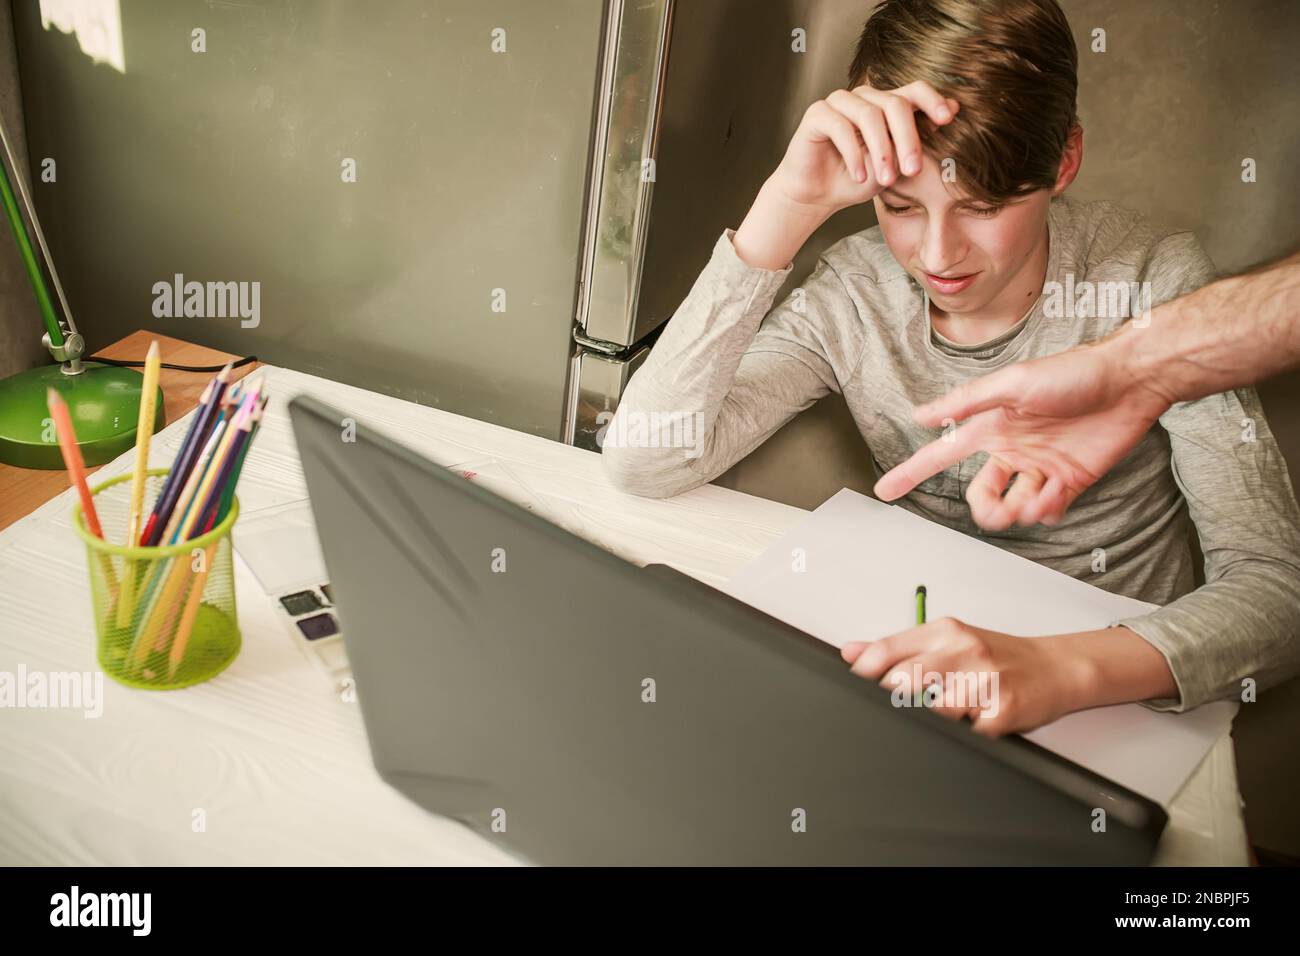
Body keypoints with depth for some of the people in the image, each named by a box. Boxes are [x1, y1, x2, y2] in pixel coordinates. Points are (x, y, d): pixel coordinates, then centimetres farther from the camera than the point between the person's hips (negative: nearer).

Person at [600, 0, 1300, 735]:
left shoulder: (1154, 286, -15)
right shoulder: (856, 291, -9)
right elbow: (645, 461, -20)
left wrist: (1063, 668, -39)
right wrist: (790, 203, -26)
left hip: (1121, 697, 0)